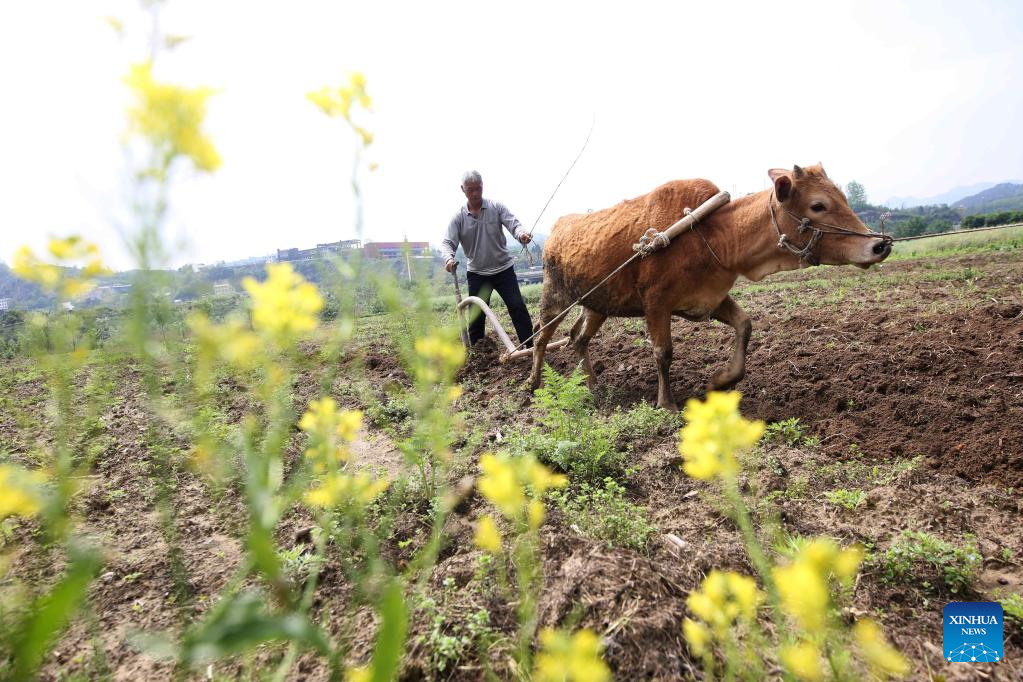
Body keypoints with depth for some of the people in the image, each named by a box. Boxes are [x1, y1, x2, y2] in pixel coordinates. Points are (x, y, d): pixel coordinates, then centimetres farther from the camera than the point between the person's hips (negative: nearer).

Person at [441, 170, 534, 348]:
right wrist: (449, 258, -30)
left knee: (517, 307, -6)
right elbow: (447, 242, -7)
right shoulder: (459, 217, -2)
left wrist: (521, 234, -37)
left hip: (503, 268, -1)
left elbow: (513, 224, -12)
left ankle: (530, 348, 4)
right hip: (476, 273, 1)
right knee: (476, 314, 6)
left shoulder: (496, 208, -2)